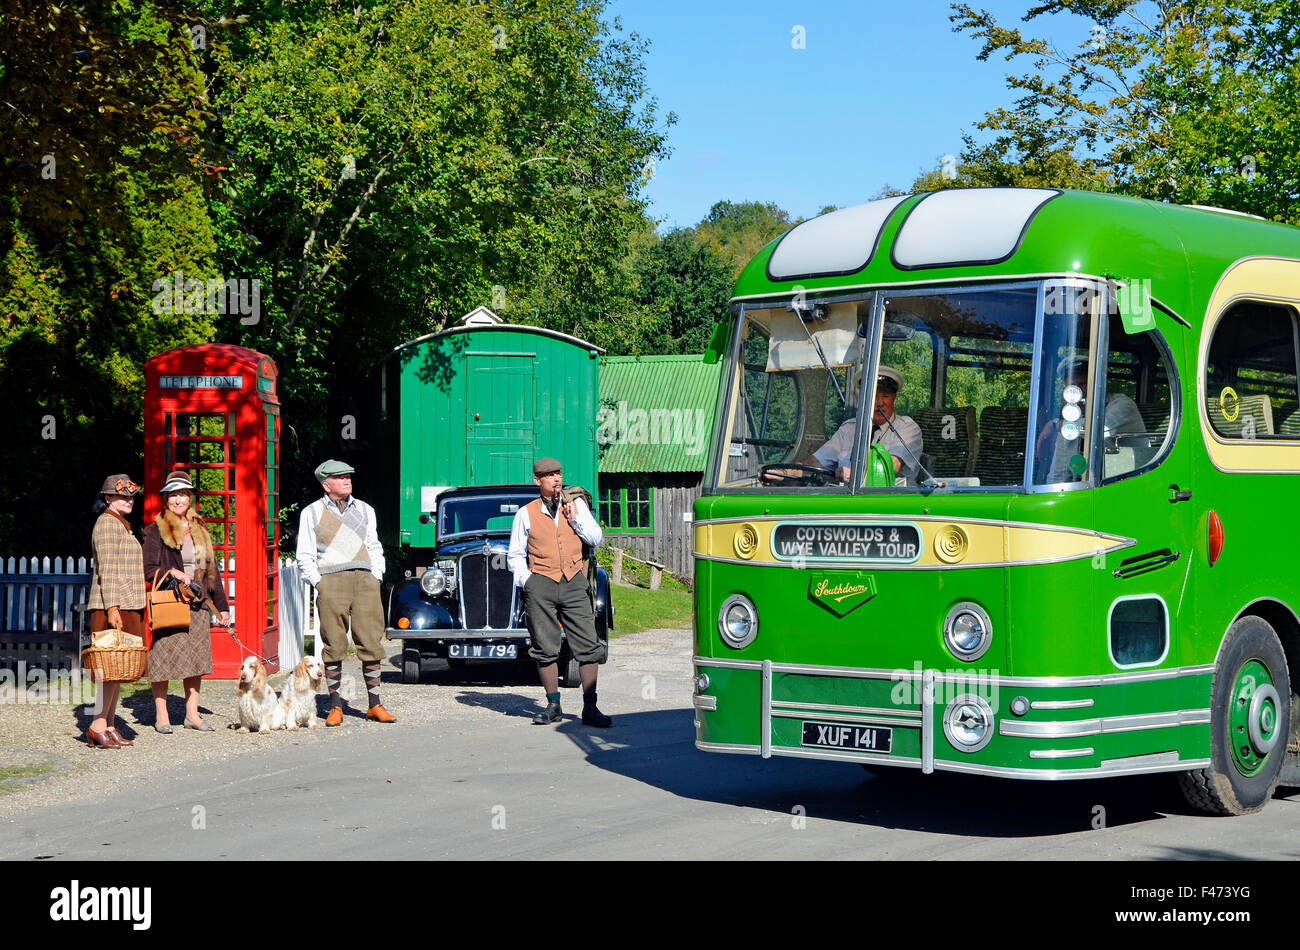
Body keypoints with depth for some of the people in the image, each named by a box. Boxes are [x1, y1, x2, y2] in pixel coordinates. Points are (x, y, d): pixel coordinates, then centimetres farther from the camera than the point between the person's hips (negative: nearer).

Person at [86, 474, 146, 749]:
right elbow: (107, 570, -17)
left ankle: (109, 726, 11)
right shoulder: (107, 523, -9)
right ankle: (98, 725, -9)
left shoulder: (120, 524, 21)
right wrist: (112, 607, -22)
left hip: (127, 606, 10)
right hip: (114, 605, -10)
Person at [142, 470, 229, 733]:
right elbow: (149, 569, -5)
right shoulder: (156, 531, 1)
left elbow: (212, 570, 18)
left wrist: (222, 606, 16)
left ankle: (192, 714, 12)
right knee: (165, 654, -5)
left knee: (196, 656, 5)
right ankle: (161, 716, 3)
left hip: (198, 603, 5)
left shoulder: (199, 530, 16)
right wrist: (171, 573, -23)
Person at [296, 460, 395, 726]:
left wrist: (376, 576, 9)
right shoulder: (312, 513, 9)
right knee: (334, 646, -4)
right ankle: (335, 707, 3)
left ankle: (374, 705, 5)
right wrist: (318, 582, -3)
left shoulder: (364, 510, 20)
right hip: (331, 581, -3)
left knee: (371, 643, -2)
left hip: (365, 579, 3)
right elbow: (305, 557, 8)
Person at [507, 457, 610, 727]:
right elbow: (515, 555, 13)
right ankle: (553, 705, 15)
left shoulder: (576, 504, 13)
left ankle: (590, 708, 0)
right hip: (540, 585, -1)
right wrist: (525, 581, -1)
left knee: (588, 645, -5)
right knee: (545, 648, 1)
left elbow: (596, 539, 12)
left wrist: (576, 519, 0)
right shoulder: (526, 513, 8)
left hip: (573, 583, 1)